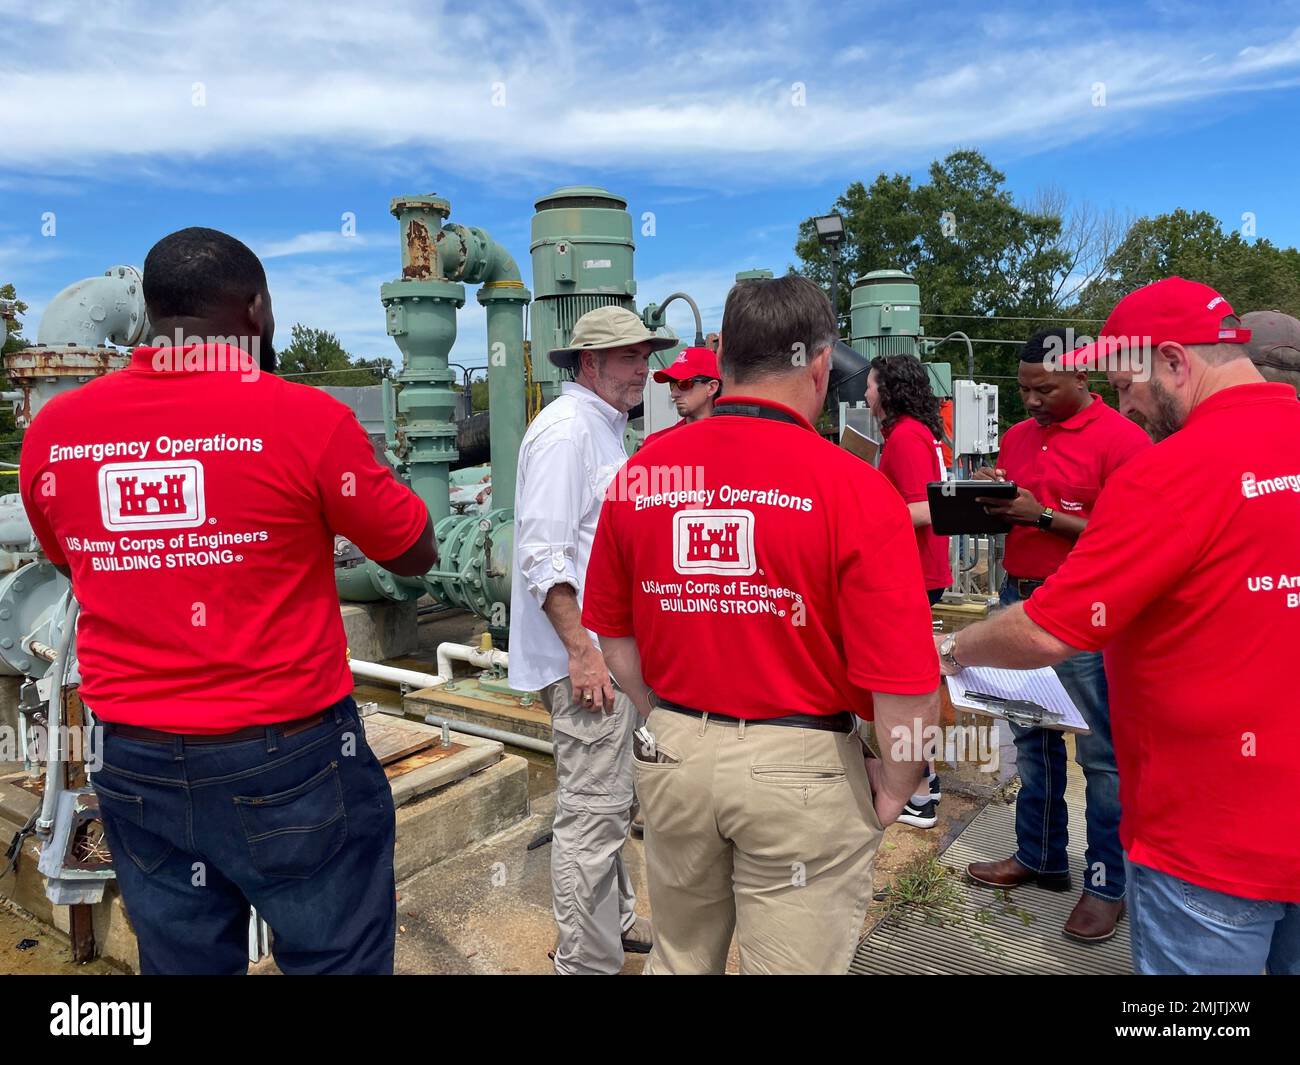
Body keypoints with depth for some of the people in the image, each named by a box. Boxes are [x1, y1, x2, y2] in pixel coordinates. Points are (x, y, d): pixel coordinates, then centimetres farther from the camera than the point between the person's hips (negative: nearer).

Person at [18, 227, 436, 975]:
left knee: (180, 960, 20)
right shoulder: (303, 418, -16)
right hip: (288, 756, -4)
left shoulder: (53, 431, -1)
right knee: (336, 960, 12)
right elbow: (416, 554, -3)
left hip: (136, 763, 5)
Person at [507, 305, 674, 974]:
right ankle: (587, 959, 12)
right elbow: (543, 553, -23)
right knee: (592, 812, -2)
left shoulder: (606, 428, 17)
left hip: (613, 647, 11)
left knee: (606, 801, 21)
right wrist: (582, 650, -25)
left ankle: (614, 921, 37)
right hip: (587, 654, -11)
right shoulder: (566, 430, -15)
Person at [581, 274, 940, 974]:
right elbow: (906, 683, -18)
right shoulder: (855, 489, -17)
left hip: (672, 754, 4)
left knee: (679, 957, 25)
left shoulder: (640, 472, -4)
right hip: (799, 766, -4)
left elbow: (612, 633, 6)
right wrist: (894, 788, -1)